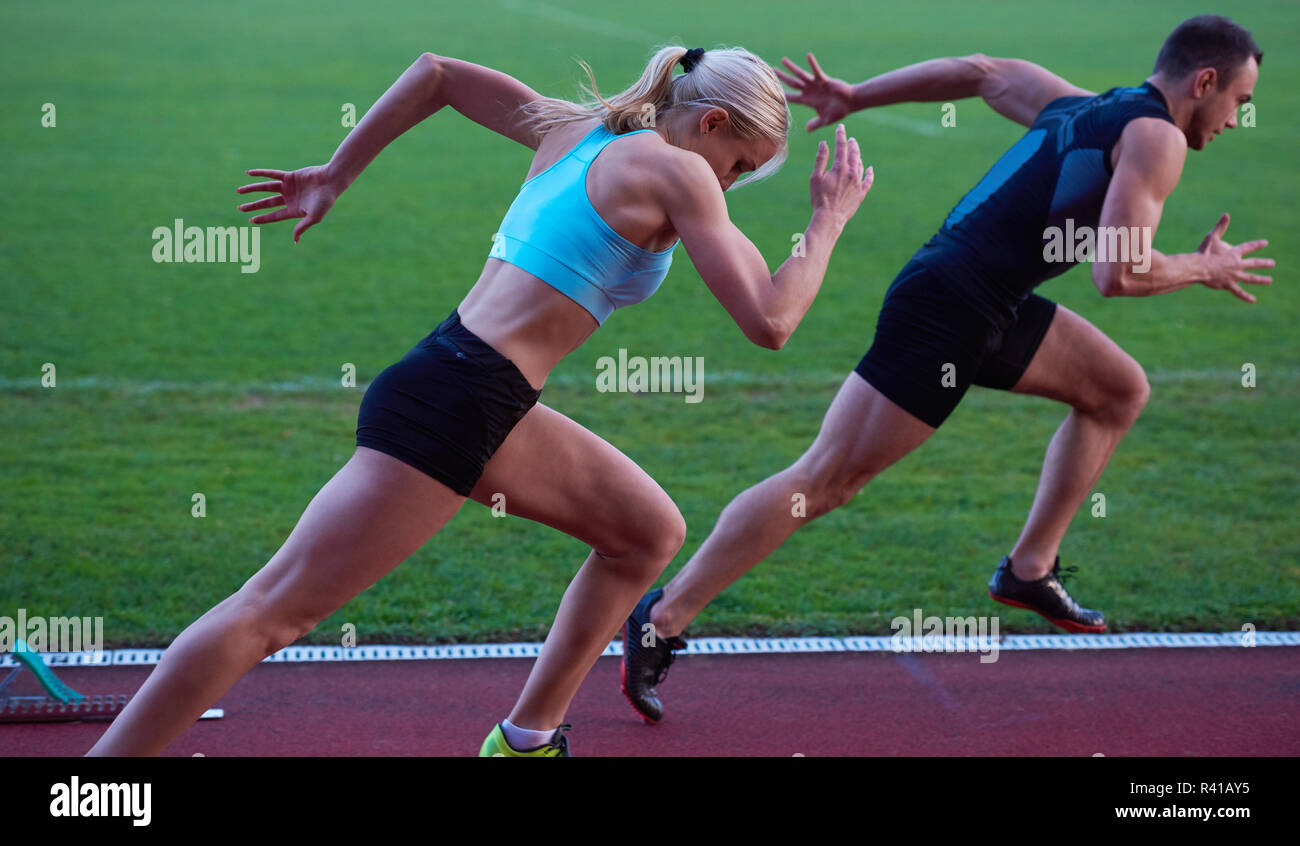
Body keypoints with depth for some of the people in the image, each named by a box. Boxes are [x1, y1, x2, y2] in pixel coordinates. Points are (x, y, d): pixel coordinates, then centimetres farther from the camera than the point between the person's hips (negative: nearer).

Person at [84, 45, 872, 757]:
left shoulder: (572, 130, 16)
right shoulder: (676, 173, -7)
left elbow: (434, 71, 20)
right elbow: (768, 322, -10)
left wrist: (336, 175, 24)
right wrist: (829, 223, 4)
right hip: (452, 405, -10)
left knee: (650, 530, 17)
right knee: (275, 610, -9)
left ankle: (529, 735, 22)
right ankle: (104, 763, -8)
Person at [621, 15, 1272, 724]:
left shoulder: (1079, 107, 19)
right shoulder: (1156, 138, -7)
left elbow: (983, 72, 28)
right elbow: (1117, 274, -17)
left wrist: (854, 96, 32)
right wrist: (1204, 270, 1)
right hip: (947, 311, -10)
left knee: (1120, 390, 17)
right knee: (827, 480, -9)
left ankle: (1029, 570, 18)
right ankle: (662, 620, -8)